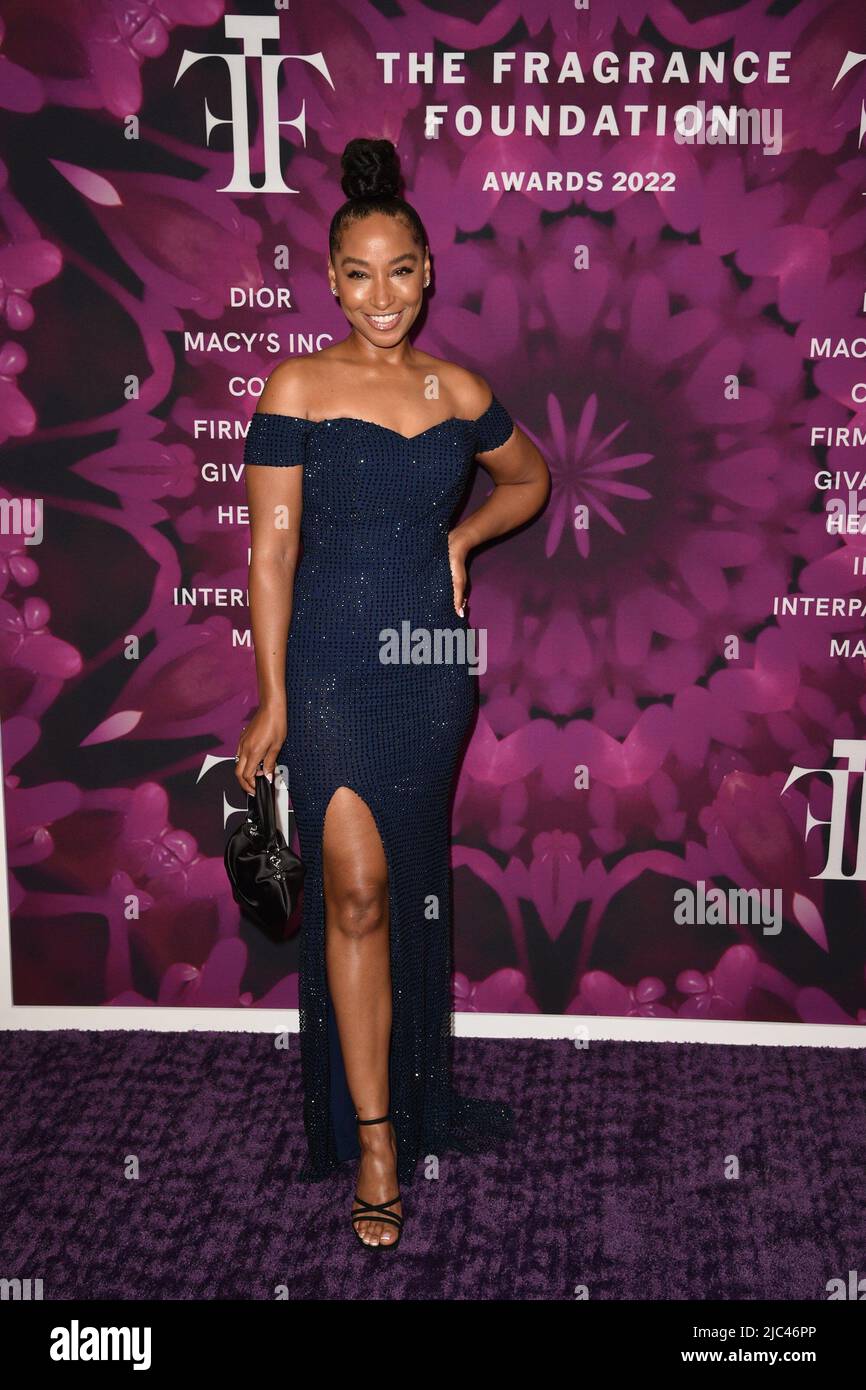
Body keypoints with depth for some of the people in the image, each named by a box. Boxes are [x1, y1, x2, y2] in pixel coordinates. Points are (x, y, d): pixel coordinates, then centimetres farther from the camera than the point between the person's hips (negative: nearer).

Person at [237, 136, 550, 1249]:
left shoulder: (459, 392, 6)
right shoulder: (297, 386, -3)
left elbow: (531, 479, 24)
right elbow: (272, 547, -6)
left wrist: (461, 540, 5)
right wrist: (272, 700, -8)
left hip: (434, 664, 4)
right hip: (334, 665, -3)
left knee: (414, 885, 14)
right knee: (356, 890, -7)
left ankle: (409, 1089, 34)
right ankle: (374, 1137, 5)